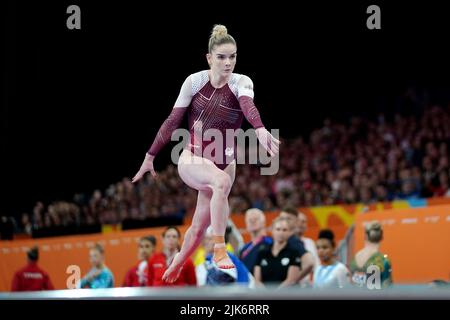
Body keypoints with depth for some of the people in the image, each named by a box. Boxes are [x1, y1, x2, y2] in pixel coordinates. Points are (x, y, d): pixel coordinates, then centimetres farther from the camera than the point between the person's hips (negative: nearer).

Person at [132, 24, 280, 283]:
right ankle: (219, 250, -32)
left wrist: (260, 129, -54)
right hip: (191, 159, -2)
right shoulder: (195, 81, -7)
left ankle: (175, 267, 38)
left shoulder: (242, 82, -9)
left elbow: (248, 105, -33)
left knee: (199, 228, 9)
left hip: (223, 163, 2)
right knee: (221, 181, -35)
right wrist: (150, 156, 5)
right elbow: (173, 121, 1)